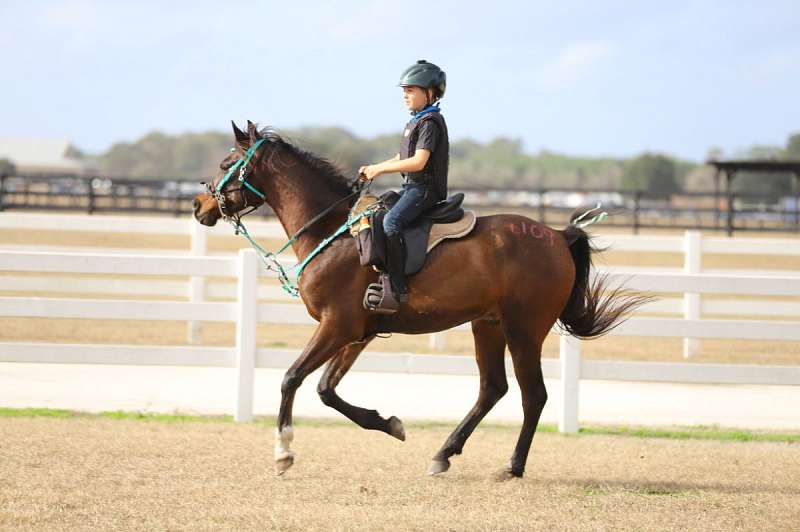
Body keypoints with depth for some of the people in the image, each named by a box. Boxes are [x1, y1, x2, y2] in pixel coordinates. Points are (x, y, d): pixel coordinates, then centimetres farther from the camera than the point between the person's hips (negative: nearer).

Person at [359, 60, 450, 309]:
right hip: (413, 187, 11)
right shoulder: (416, 121, 20)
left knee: (391, 222, -30)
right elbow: (403, 158, 27)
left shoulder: (429, 122, -12)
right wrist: (374, 169, 13)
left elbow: (418, 162, -22)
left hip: (424, 189, -11)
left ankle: (398, 289, -37)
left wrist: (380, 169, -17)